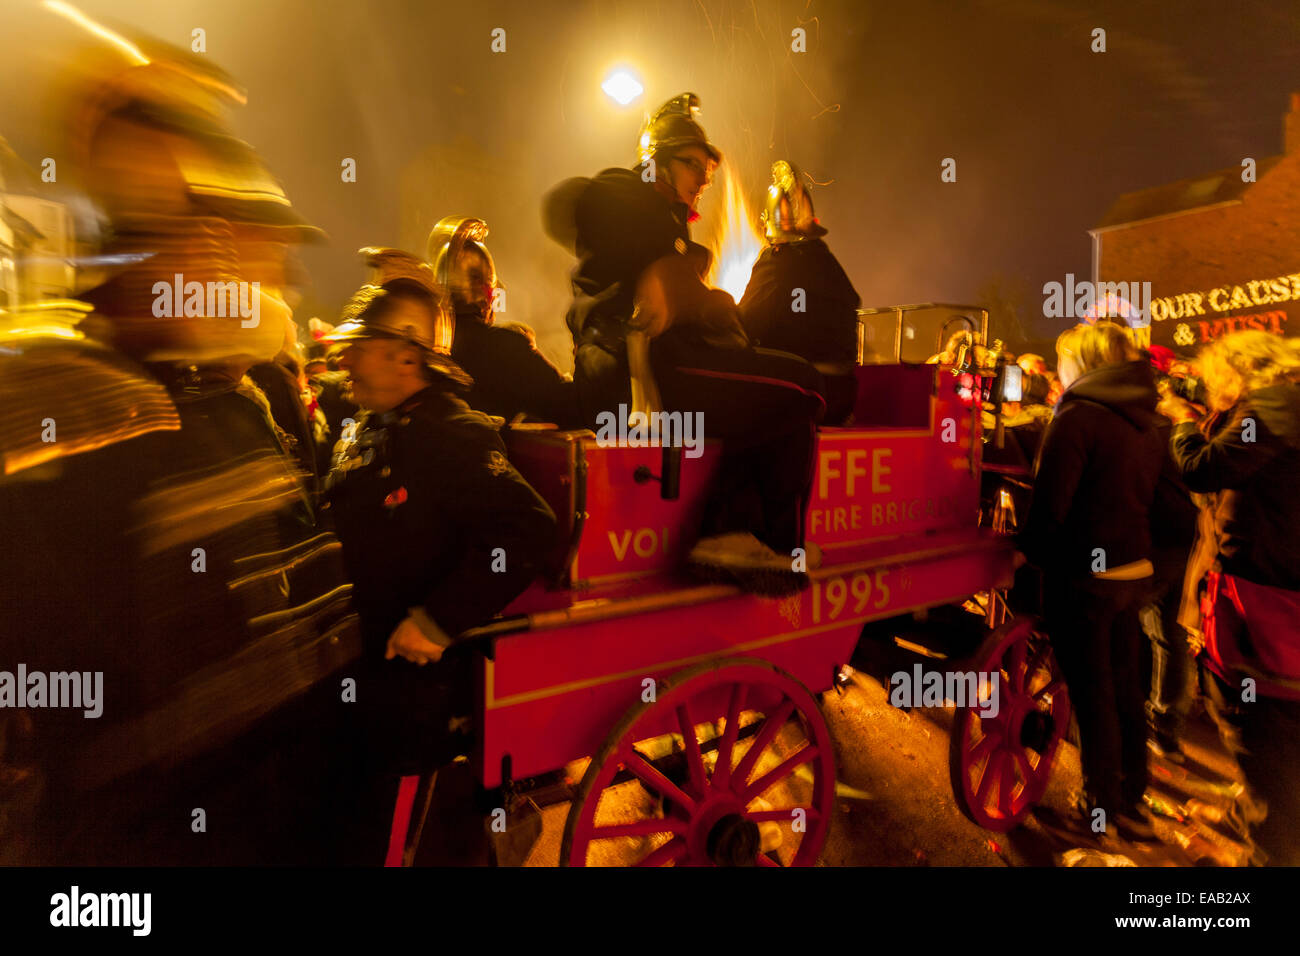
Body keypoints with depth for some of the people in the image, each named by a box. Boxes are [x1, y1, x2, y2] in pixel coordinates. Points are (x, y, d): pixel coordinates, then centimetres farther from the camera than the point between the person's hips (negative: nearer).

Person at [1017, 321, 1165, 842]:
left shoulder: (1077, 417, -16)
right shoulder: (1144, 422, 8)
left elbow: (1050, 503, -20)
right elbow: (1141, 498, 15)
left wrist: (1028, 553, -6)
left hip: (1083, 578, -8)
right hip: (1133, 573, 8)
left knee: (1093, 693, 6)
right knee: (1126, 687, 18)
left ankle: (1107, 803, 21)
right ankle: (1133, 795, 33)